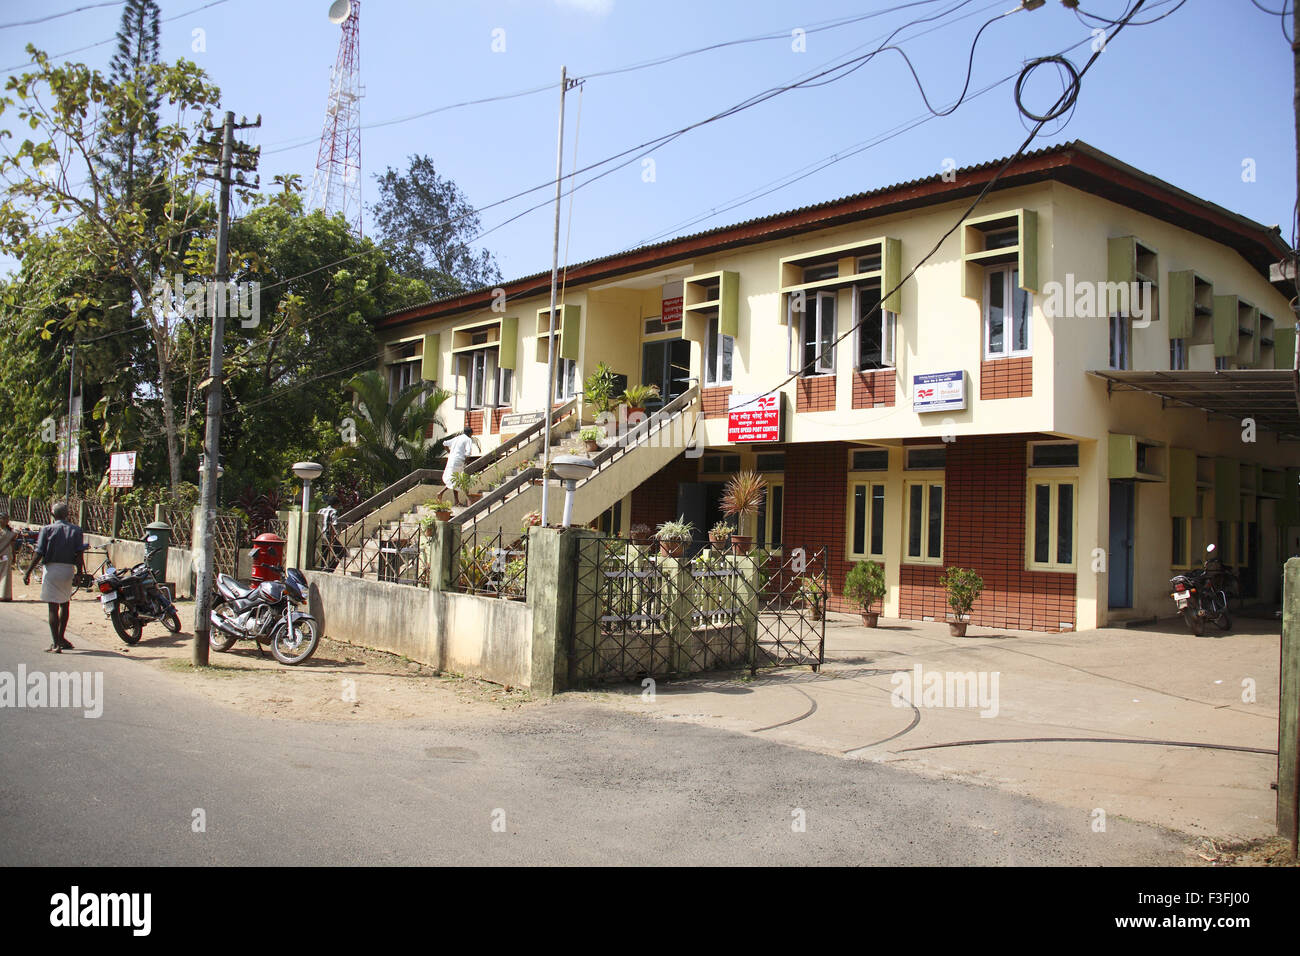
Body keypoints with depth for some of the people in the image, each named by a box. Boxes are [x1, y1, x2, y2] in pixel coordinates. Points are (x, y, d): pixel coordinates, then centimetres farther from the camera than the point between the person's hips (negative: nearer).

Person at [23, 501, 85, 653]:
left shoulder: (47, 529, -2)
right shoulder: (75, 530, 4)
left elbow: (38, 554, -6)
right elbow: (79, 554, -3)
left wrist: (28, 572, 0)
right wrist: (80, 572, 4)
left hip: (51, 568, -3)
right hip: (68, 569, 3)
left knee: (53, 607, -1)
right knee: (64, 604, 21)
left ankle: (56, 644, -4)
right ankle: (61, 637, 33)